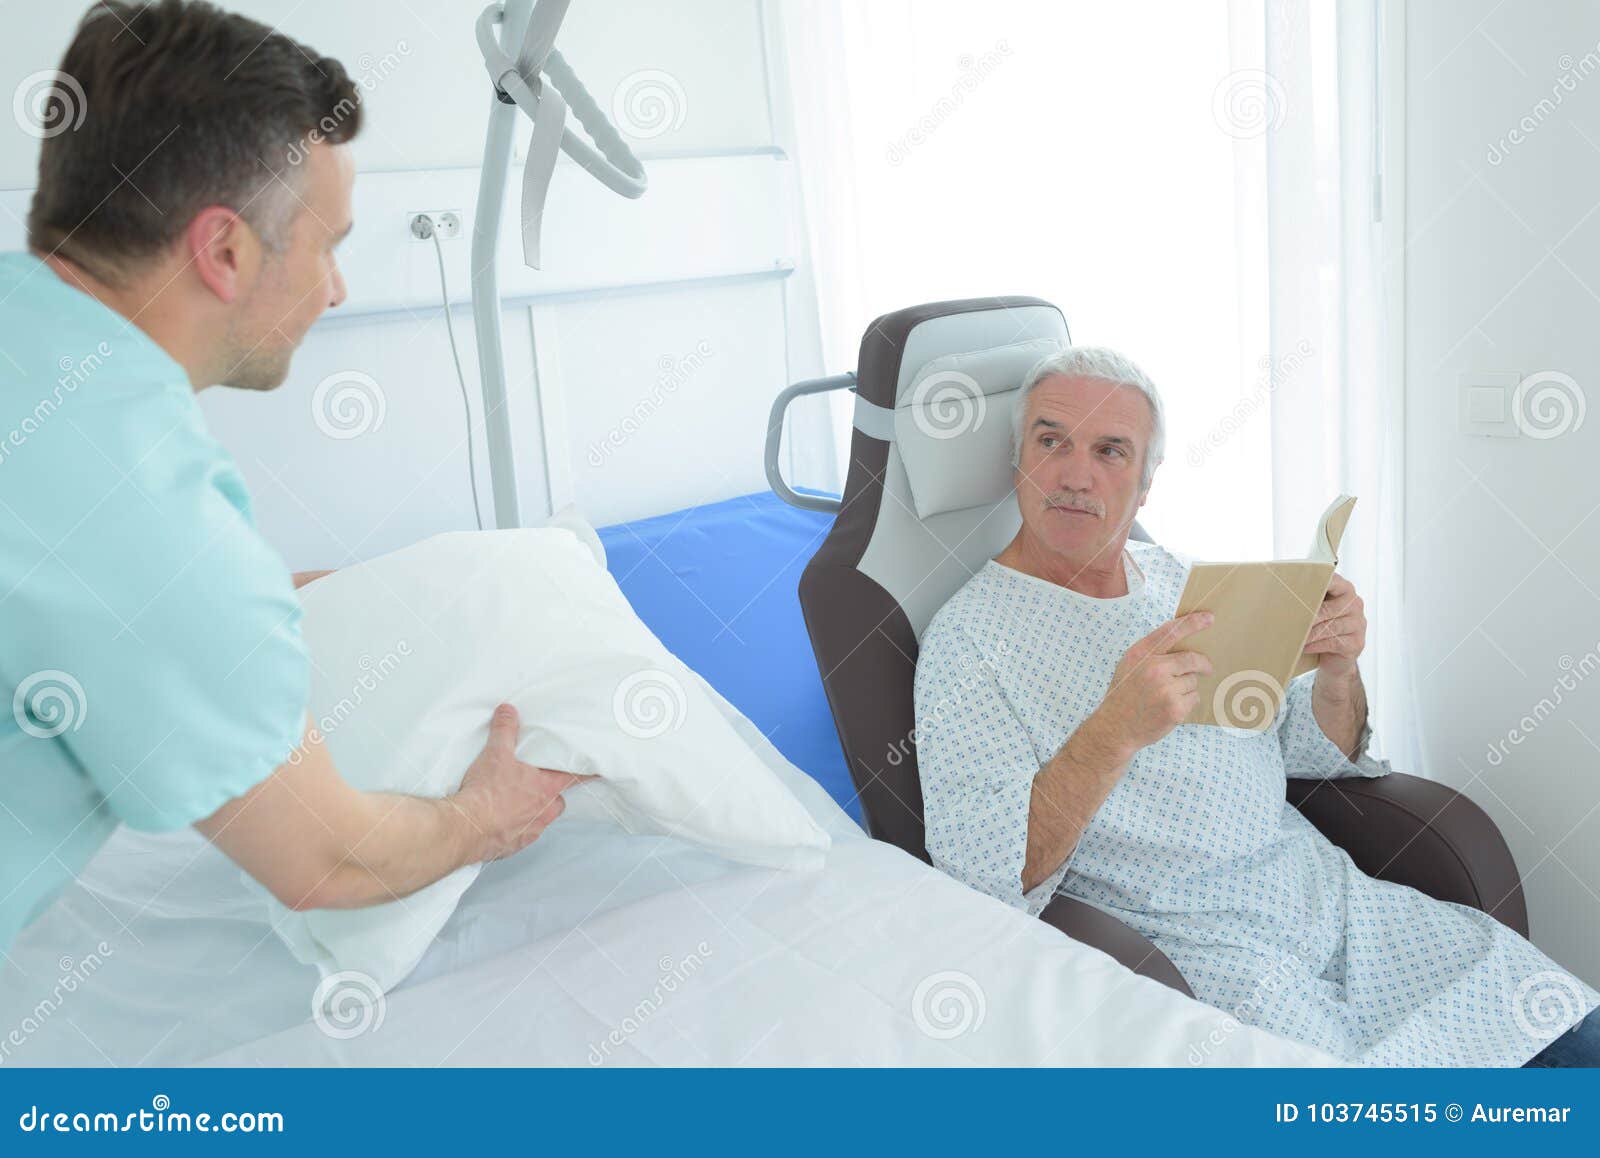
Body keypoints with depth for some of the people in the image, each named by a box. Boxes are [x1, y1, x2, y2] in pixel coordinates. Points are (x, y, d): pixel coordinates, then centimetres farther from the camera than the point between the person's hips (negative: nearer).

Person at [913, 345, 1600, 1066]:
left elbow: (1320, 753, 17)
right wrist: (1115, 732, -31)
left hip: (1327, 891, 6)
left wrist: (1337, 669, -6)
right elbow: (980, 873, -17)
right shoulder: (968, 637, -6)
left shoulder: (1181, 581, 12)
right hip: (1178, 941, -6)